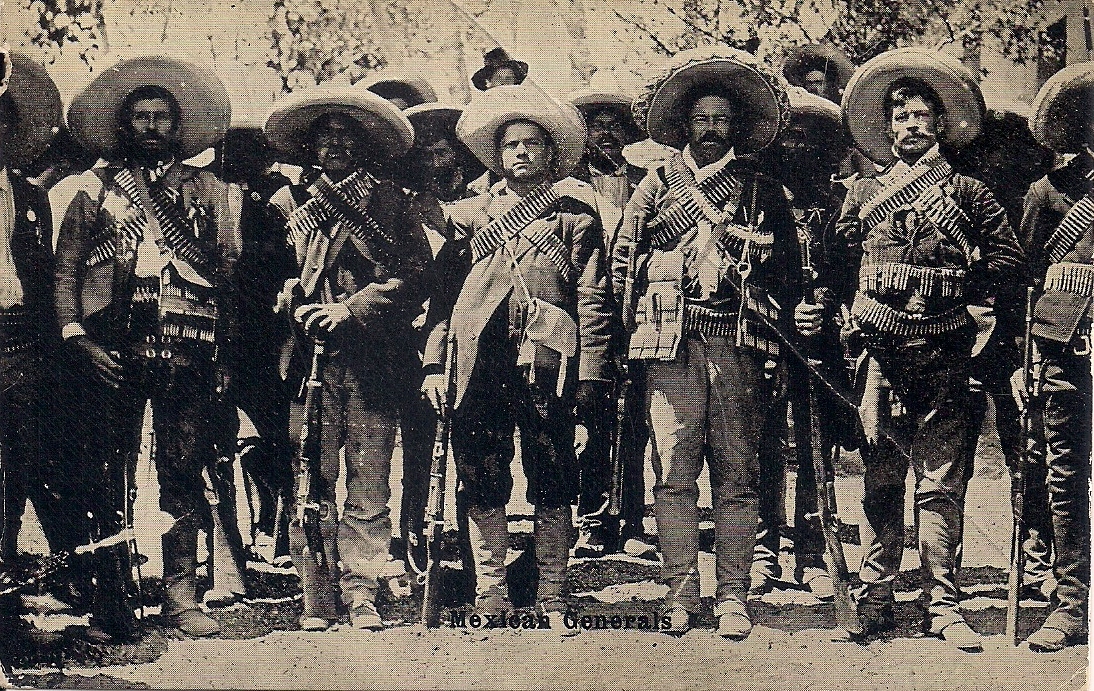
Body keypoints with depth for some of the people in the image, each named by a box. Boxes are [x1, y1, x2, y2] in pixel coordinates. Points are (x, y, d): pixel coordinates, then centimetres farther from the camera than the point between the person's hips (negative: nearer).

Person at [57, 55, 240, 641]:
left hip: (188, 351, 0)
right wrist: (78, 338, -4)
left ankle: (181, 595, 4)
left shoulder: (209, 192, 16)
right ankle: (110, 600, 6)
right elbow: (64, 268, 9)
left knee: (184, 472, -1)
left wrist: (226, 355, 4)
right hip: (112, 351, 0)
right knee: (109, 477, 0)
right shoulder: (95, 188, 15)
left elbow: (229, 276, 12)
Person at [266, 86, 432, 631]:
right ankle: (316, 599, 1)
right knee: (311, 484, -3)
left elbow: (412, 274, 1)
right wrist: (292, 305, -5)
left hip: (372, 359, 0)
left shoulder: (390, 201, 12)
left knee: (369, 483, -2)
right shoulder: (286, 203, 16)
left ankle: (361, 594, 4)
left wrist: (350, 308, -10)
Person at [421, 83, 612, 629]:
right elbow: (446, 290, 16)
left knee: (551, 481, 0)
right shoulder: (473, 214, 18)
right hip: (480, 358, 3)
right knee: (482, 480, 3)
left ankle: (552, 599, 7)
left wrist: (589, 370, -3)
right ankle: (490, 595, 11)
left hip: (547, 358, -2)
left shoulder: (575, 212, 10)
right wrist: (434, 362, 6)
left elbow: (593, 297, 5)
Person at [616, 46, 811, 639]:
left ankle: (733, 597, 3)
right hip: (671, 346, 0)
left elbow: (789, 274, 14)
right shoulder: (657, 186, 14)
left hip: (739, 345, 0)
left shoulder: (763, 193, 14)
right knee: (674, 473, -4)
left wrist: (774, 343, 6)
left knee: (737, 474, -1)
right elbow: (622, 263, 15)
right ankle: (680, 595, 1)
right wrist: (638, 327, 7)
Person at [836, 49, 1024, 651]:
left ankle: (942, 605, 1)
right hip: (881, 351, 1)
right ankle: (875, 593, 12)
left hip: (944, 352, -1)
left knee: (941, 480, -2)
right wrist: (853, 314, 8)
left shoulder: (967, 192, 9)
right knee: (881, 477, 4)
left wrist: (964, 291, 1)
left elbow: (1008, 258, 8)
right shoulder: (864, 194, 13)